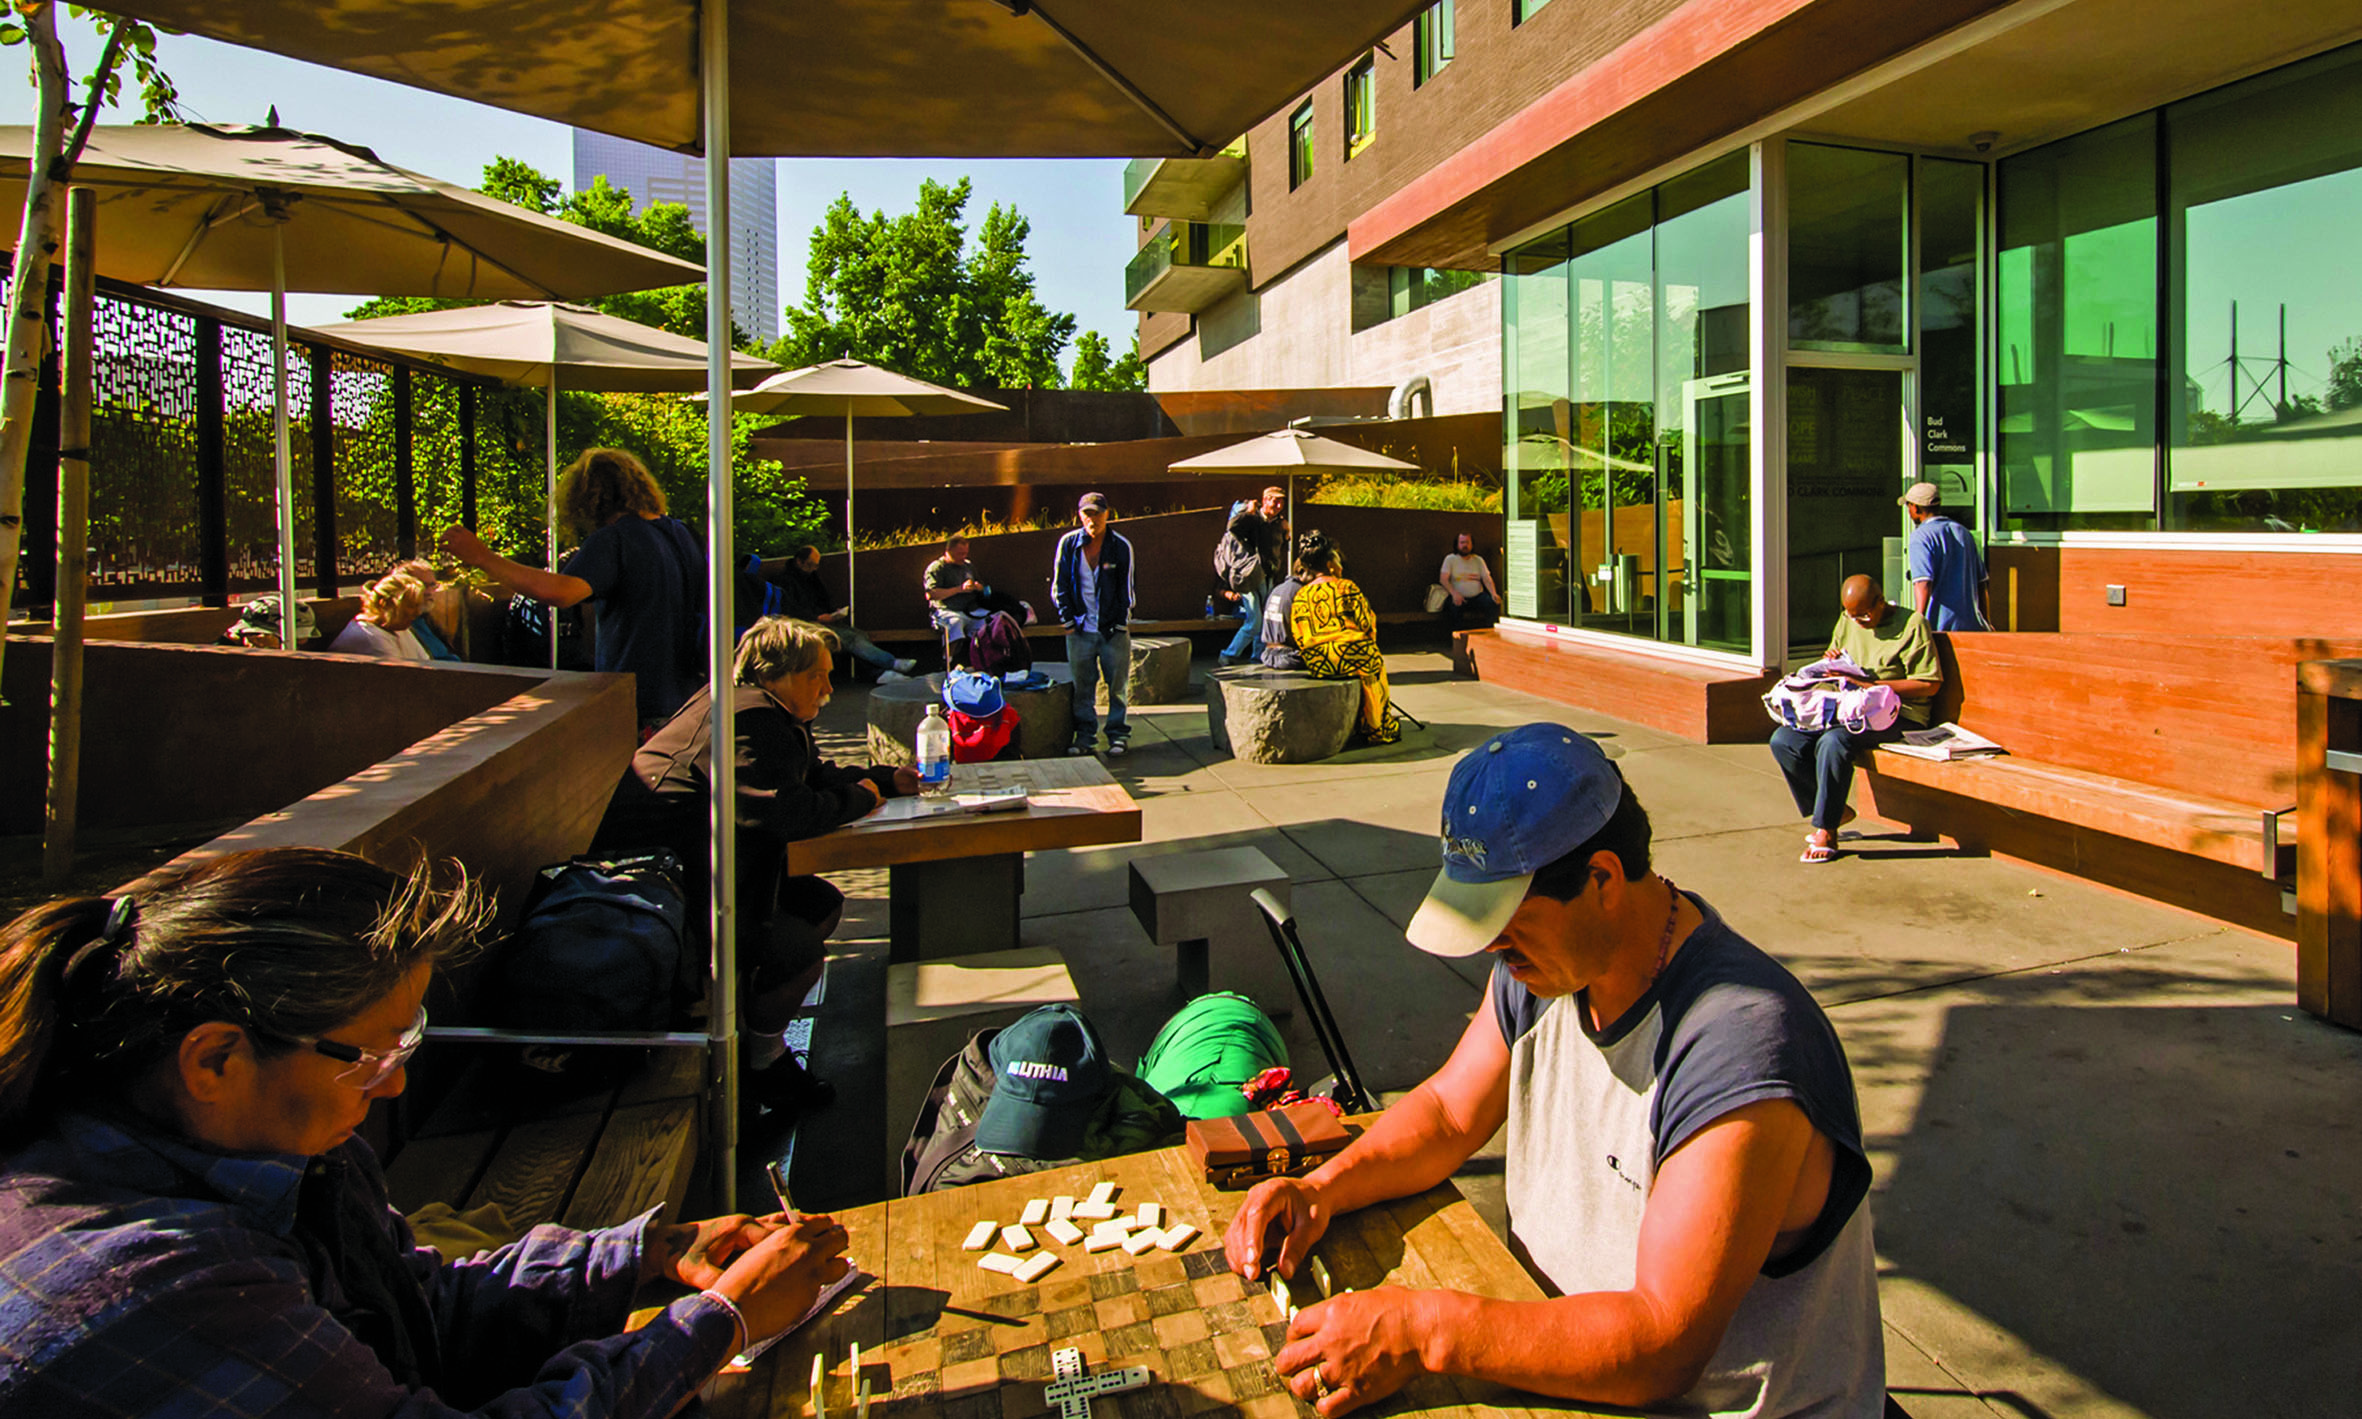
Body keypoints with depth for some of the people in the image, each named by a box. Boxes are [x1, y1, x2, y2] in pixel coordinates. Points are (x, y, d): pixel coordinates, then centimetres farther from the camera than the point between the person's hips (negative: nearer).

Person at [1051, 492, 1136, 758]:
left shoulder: (1121, 546, -3)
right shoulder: (1068, 543, -1)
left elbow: (1126, 589, 2)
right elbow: (1059, 585, 6)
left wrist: (1120, 625, -3)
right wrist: (1068, 620, 1)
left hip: (1113, 628, -1)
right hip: (1080, 629, 1)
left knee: (1117, 684, 2)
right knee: (1082, 685, 5)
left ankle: (1118, 733, 13)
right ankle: (1084, 734, 15)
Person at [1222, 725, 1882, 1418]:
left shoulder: (1739, 1054, -28)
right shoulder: (1542, 962, -4)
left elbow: (1665, 1347, -29)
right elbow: (1450, 1111, 8)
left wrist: (1422, 1332, -33)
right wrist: (1324, 1187, -8)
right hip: (1551, 1341, 6)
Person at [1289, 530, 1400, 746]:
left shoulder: (1300, 597, 6)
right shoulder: (1347, 588, -5)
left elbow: (1299, 637, 5)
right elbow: (1368, 624, -2)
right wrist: (1367, 647, 17)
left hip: (1317, 665, 5)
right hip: (1352, 657, -5)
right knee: (1375, 664, 26)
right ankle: (1378, 727, 30)